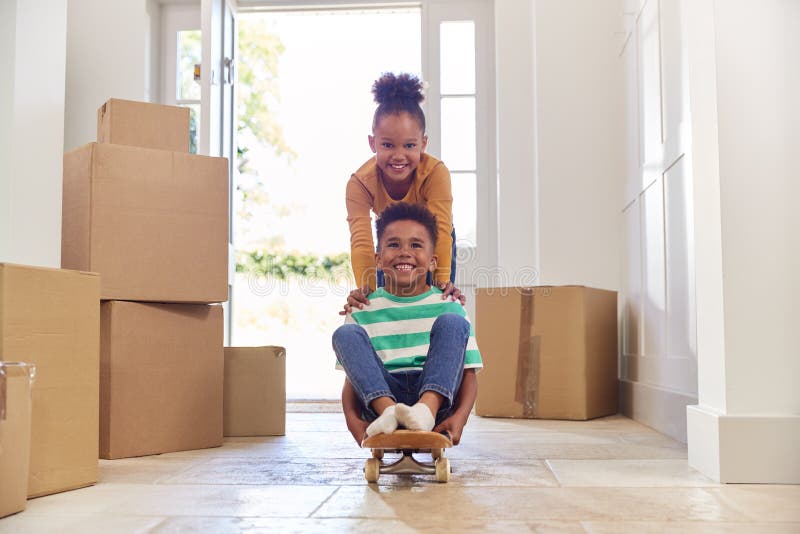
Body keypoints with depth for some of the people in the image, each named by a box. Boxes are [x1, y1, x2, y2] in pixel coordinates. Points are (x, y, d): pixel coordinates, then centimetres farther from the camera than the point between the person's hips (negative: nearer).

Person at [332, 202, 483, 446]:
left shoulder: (448, 306, 9)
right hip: (379, 395, 1)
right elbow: (351, 378, 9)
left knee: (451, 323, -17)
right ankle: (388, 411, -38)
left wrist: (460, 416, -18)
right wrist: (352, 419, -14)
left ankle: (426, 409, -39)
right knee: (346, 334, -16)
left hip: (437, 396, 0)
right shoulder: (363, 310, 11)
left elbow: (468, 373, 4)